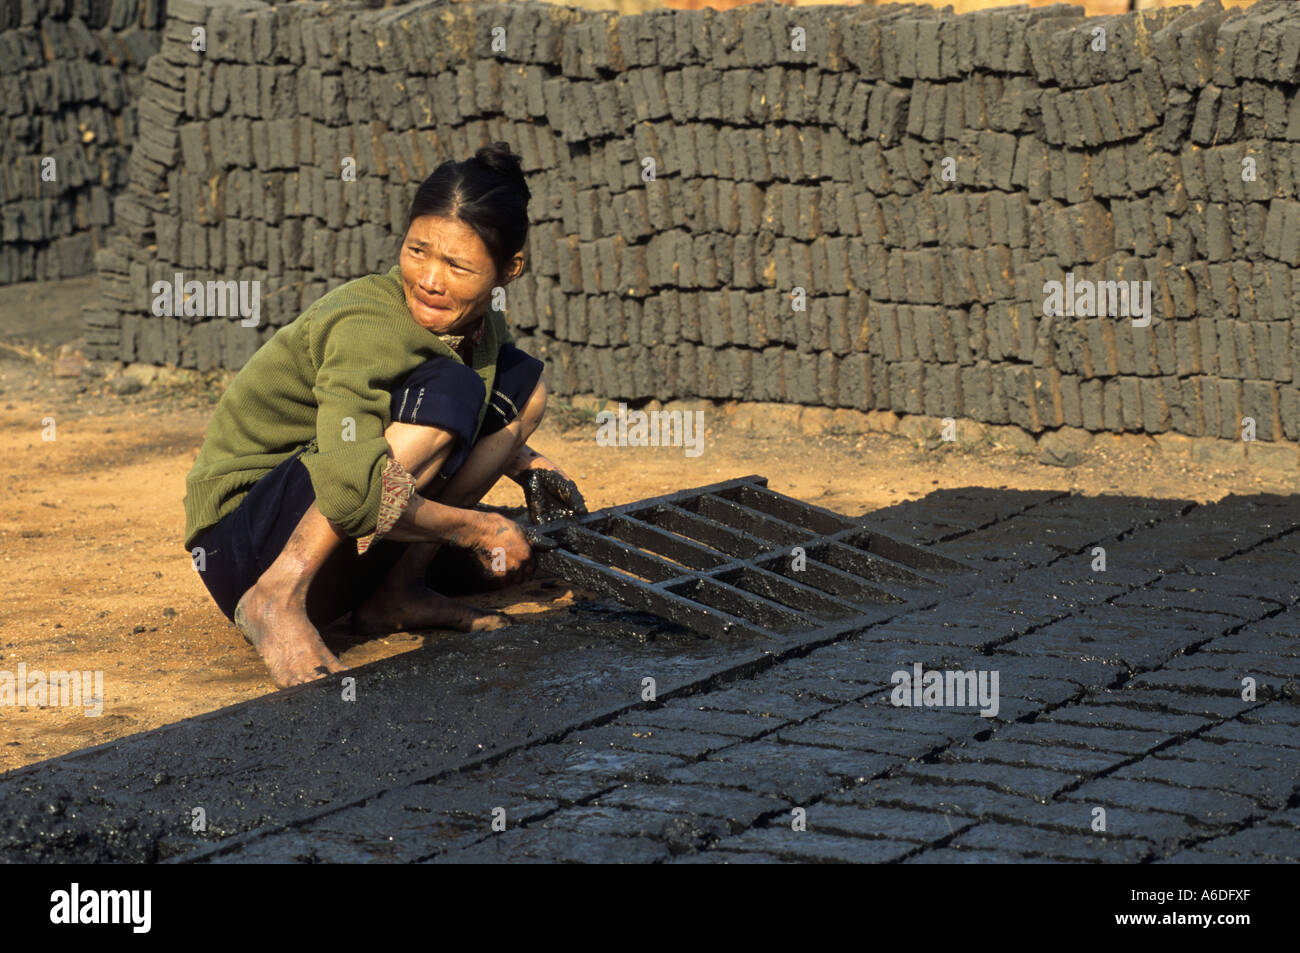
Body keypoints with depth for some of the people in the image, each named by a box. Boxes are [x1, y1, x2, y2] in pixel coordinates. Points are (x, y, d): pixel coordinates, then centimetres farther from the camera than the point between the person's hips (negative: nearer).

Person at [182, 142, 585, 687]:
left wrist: (525, 465, 4)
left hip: (341, 554, 9)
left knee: (522, 385, 5)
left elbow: (482, 425, 25)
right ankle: (279, 600, -23)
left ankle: (396, 592, 2)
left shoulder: (478, 325, 1)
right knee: (448, 390, -28)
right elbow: (352, 490, -37)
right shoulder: (369, 327, -24)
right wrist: (475, 529, -24)